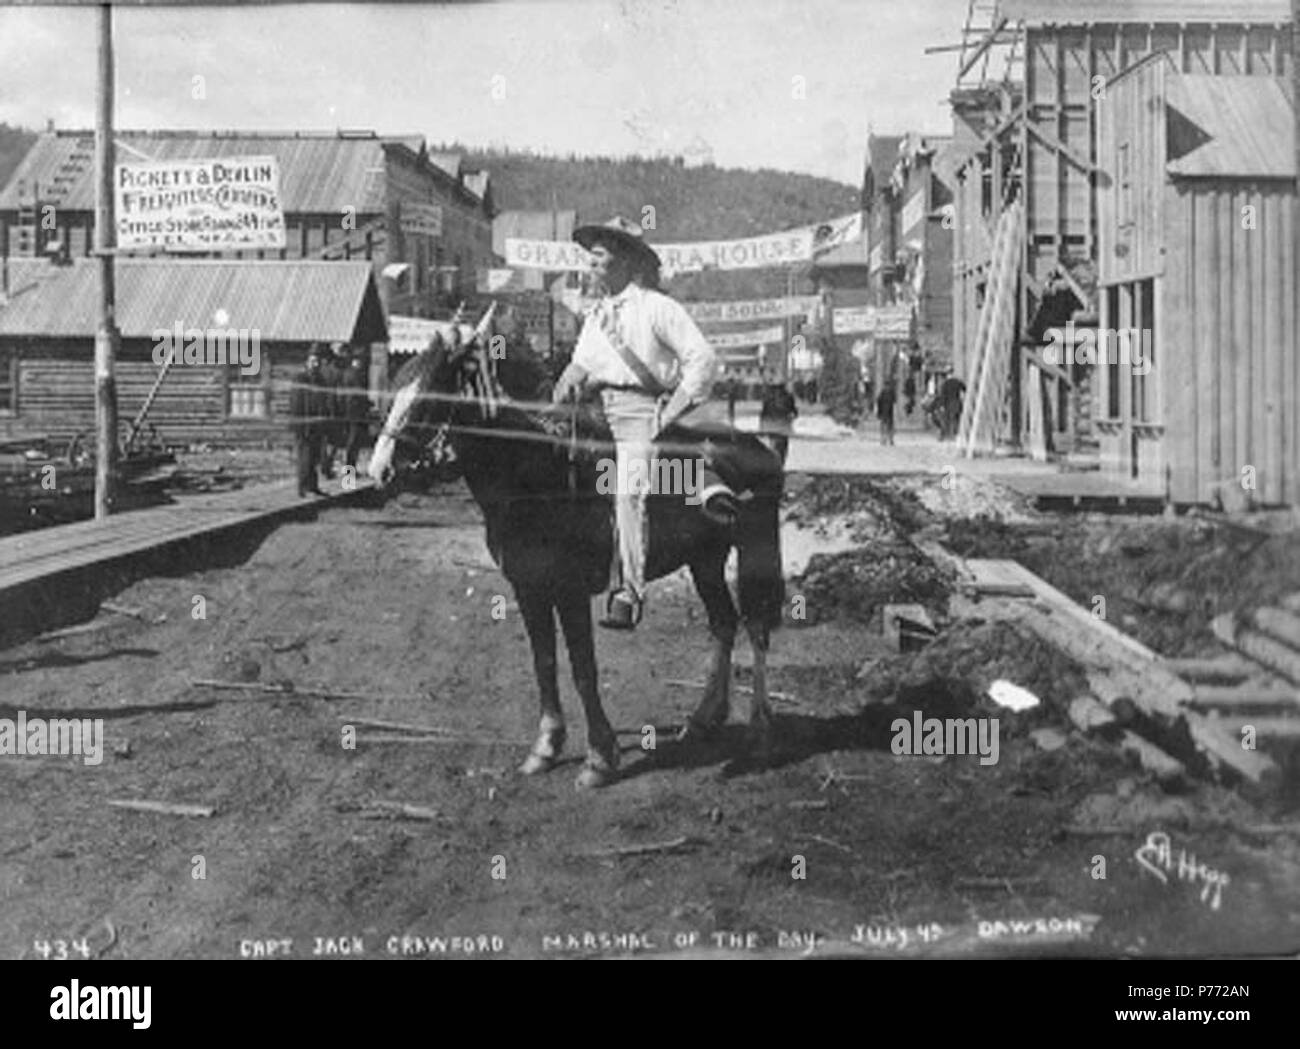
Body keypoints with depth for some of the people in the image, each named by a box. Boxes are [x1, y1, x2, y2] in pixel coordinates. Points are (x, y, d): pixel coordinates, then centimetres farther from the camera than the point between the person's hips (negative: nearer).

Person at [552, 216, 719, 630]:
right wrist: (567, 385, 4)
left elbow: (703, 360, -6)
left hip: (640, 409, -7)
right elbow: (580, 363, 28)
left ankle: (629, 596, -22)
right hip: (596, 412, 7)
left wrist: (672, 413, -12)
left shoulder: (658, 308, -1)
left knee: (629, 494, -21)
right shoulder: (596, 314, 21)